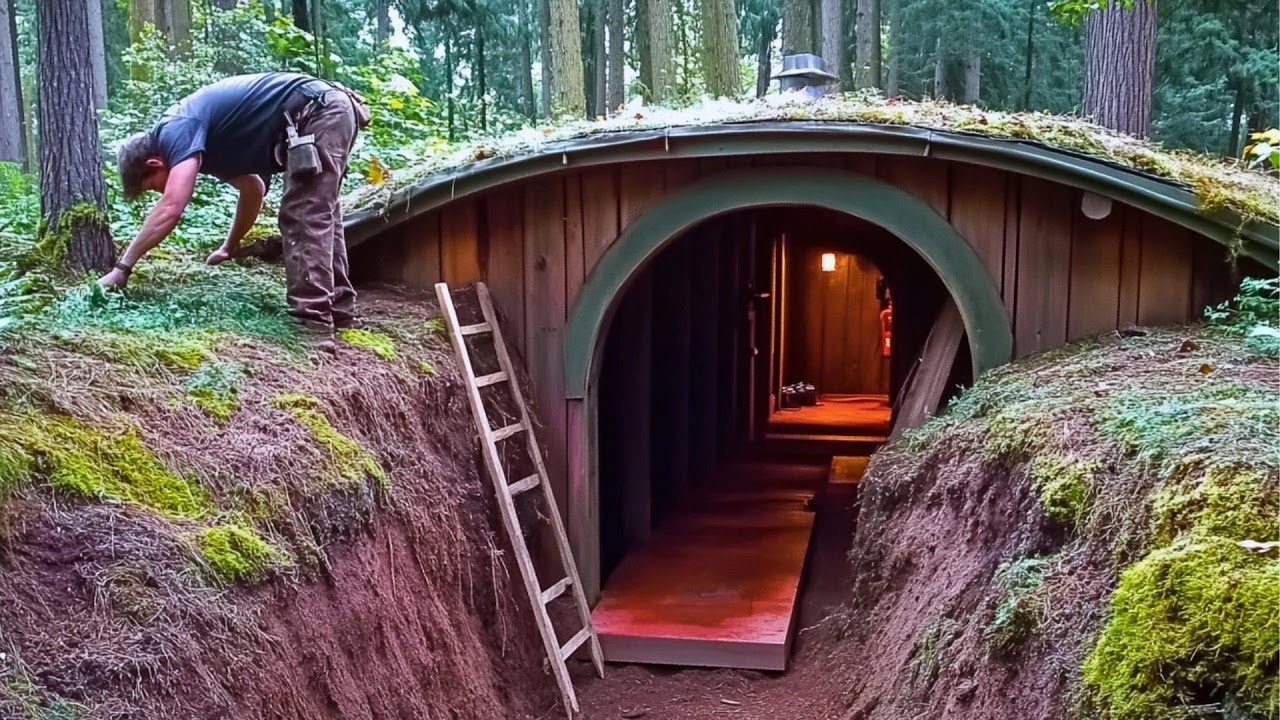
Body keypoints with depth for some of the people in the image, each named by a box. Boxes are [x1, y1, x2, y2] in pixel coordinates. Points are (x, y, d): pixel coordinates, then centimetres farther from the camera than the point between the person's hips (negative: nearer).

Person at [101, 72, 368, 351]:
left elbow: (170, 207, -20)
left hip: (318, 113, -10)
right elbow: (253, 187, 29)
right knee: (319, 219, 16)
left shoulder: (178, 130, -9)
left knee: (303, 221, -11)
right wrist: (230, 247, 34)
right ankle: (340, 312, 21)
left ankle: (314, 326, -15)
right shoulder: (200, 135, 19)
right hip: (335, 109, 10)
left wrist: (122, 267, -16)